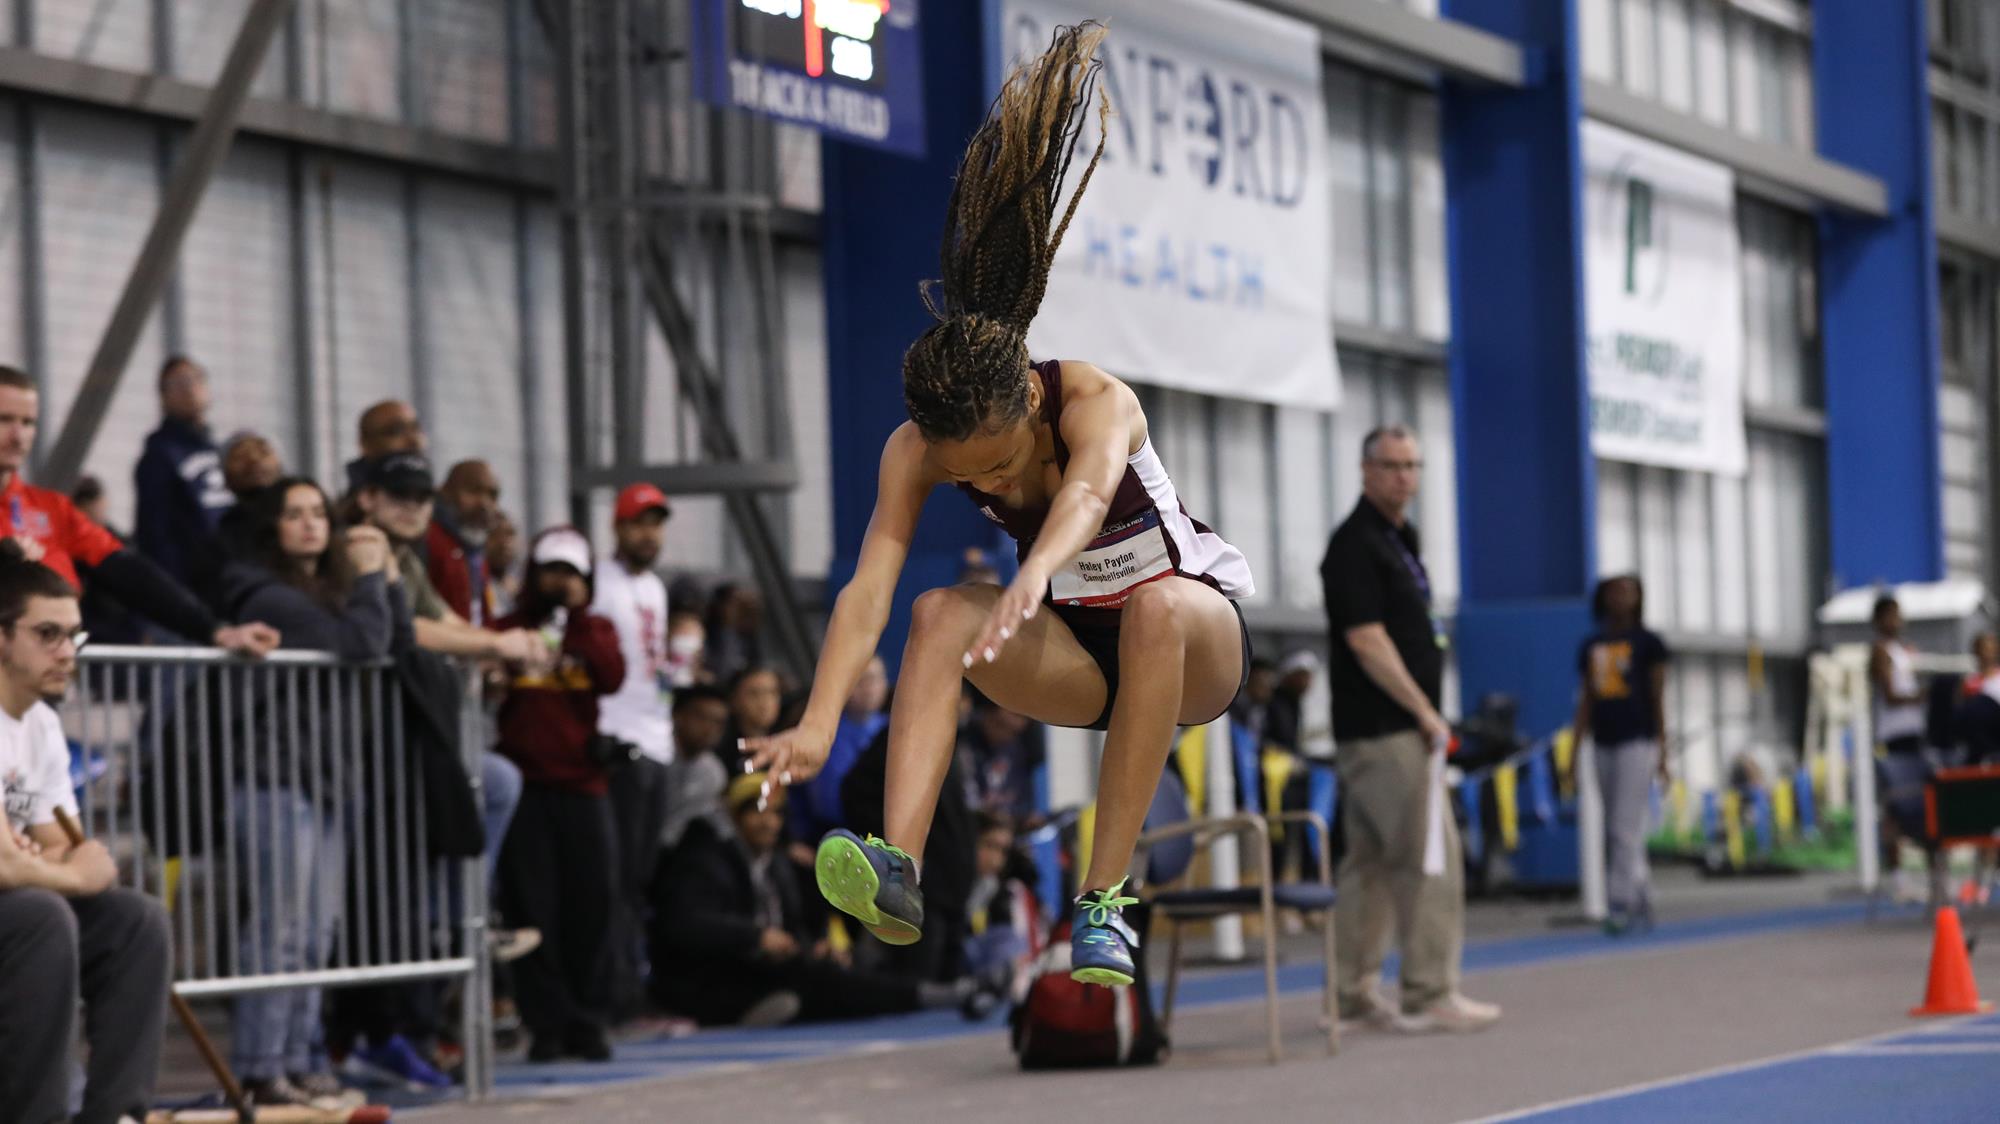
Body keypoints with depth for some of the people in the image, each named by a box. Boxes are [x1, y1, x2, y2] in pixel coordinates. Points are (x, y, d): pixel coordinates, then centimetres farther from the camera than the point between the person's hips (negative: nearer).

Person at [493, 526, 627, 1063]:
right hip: (523, 782, -1)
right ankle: (548, 1025, 2)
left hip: (582, 783, 1)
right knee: (533, 908, -3)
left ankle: (588, 1024, 9)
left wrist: (577, 617, -7)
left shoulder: (597, 630, 13)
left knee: (590, 906, 0)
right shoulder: (507, 630, 9)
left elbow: (612, 676, -6)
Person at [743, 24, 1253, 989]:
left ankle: (1105, 898, -36)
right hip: (1077, 658, 3)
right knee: (941, 615, -26)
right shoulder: (916, 448, -17)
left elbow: (1087, 490, -49)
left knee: (1155, 606, -38)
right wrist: (819, 722, -46)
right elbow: (868, 588, -29)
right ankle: (898, 871, -41)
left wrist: (1035, 577, -71)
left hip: (1198, 643, -3)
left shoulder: (1096, 401, -26)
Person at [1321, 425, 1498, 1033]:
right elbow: (1366, 641, -19)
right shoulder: (1356, 545, -13)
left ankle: (1355, 990, 16)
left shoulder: (1399, 539, 17)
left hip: (1386, 730, 10)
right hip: (1386, 730, -10)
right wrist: (1425, 711, -15)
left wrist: (1424, 713, 16)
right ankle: (1429, 994, -7)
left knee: (1370, 859, 11)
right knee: (1429, 858, -10)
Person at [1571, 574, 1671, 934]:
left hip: (1638, 742, -5)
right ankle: (1642, 902, 18)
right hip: (1605, 744, 5)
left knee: (1624, 827, -12)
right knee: (1620, 831, 8)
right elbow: (1586, 701, 15)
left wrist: (1662, 749, -6)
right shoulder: (1591, 646, 13)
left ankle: (1620, 904, -14)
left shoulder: (1647, 642, 0)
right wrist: (1574, 752, 10)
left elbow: (1658, 697, -1)